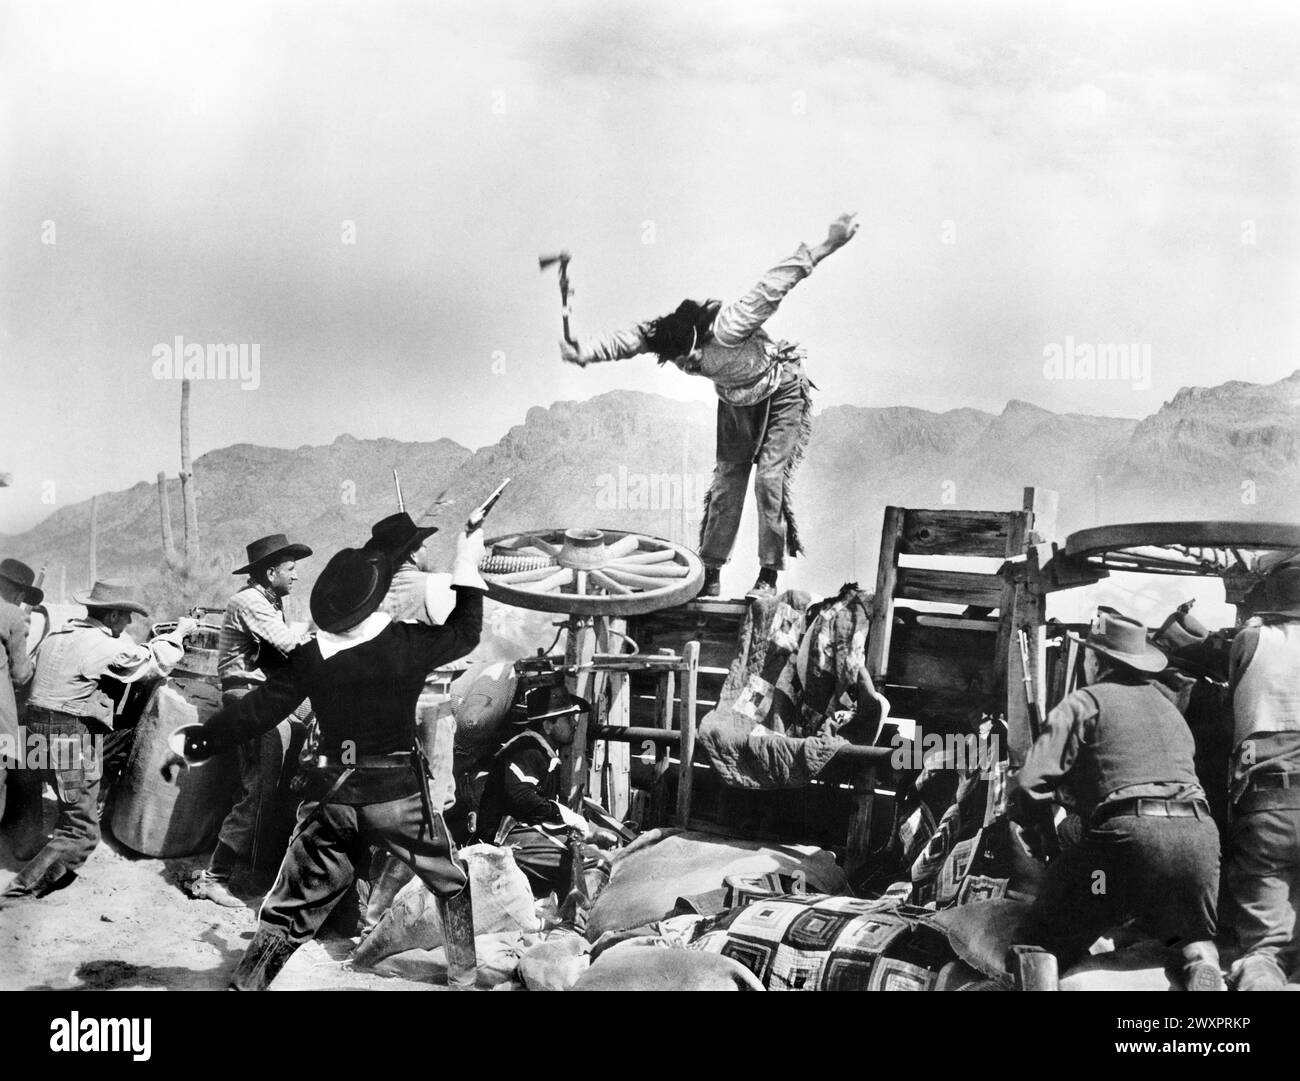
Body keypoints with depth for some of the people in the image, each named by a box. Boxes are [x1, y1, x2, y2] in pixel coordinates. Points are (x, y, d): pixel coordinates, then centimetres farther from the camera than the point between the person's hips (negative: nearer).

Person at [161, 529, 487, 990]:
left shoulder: (309, 658, -6)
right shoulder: (408, 644, -10)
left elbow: (255, 711, -3)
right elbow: (465, 632, 7)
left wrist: (194, 746, 8)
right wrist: (467, 566, 17)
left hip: (331, 796, 2)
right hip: (399, 792, -1)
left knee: (293, 905, 10)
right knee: (451, 883, 22)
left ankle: (245, 984, 8)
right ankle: (464, 974, 30)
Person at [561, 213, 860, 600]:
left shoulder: (728, 329, -38)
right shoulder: (664, 334, -20)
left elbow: (774, 285, -40)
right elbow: (626, 341, -22)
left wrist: (826, 246, -43)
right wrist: (584, 353, -40)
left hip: (782, 396, -6)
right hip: (737, 403, 6)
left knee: (770, 479, -14)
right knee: (725, 484, 1)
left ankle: (769, 576, -5)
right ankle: (710, 576, 7)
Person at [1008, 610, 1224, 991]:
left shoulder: (1085, 702, 9)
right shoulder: (1167, 704, 29)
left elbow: (1031, 786, 0)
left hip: (1128, 832, -5)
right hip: (1200, 833, 5)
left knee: (1040, 945, 3)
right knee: (1196, 941, 29)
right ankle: (1203, 967, -2)